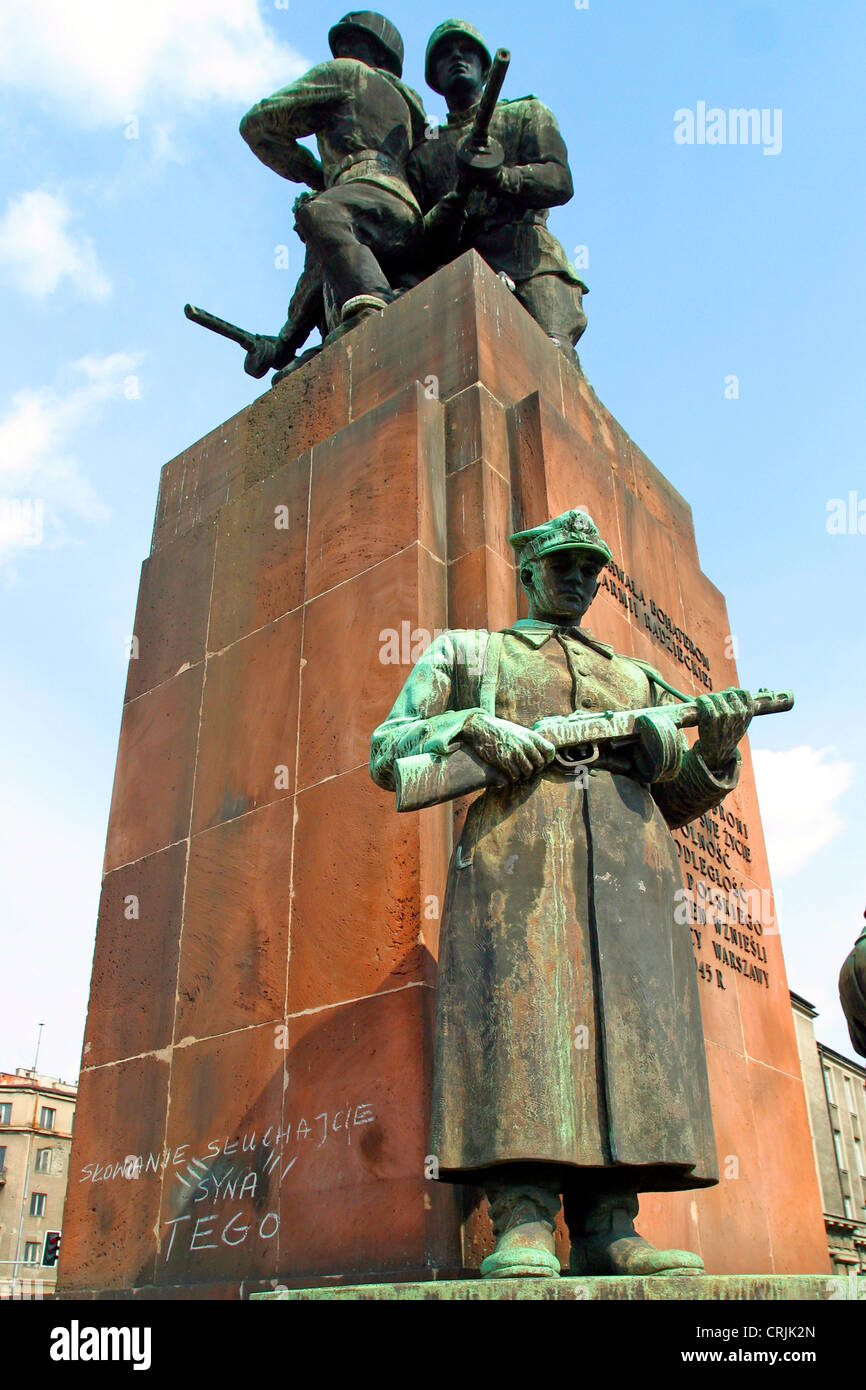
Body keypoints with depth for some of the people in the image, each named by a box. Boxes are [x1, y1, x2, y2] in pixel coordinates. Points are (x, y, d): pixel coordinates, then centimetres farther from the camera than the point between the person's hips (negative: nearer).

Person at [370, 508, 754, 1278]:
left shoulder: (636, 678, 31)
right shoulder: (466, 652, 23)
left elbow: (675, 797, 25)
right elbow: (386, 753, 12)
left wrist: (715, 751, 2)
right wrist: (473, 726, -7)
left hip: (629, 848, 4)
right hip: (515, 841, -3)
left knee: (625, 1013, -8)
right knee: (521, 1006, -17)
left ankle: (609, 1228, -7)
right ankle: (524, 1224, -16)